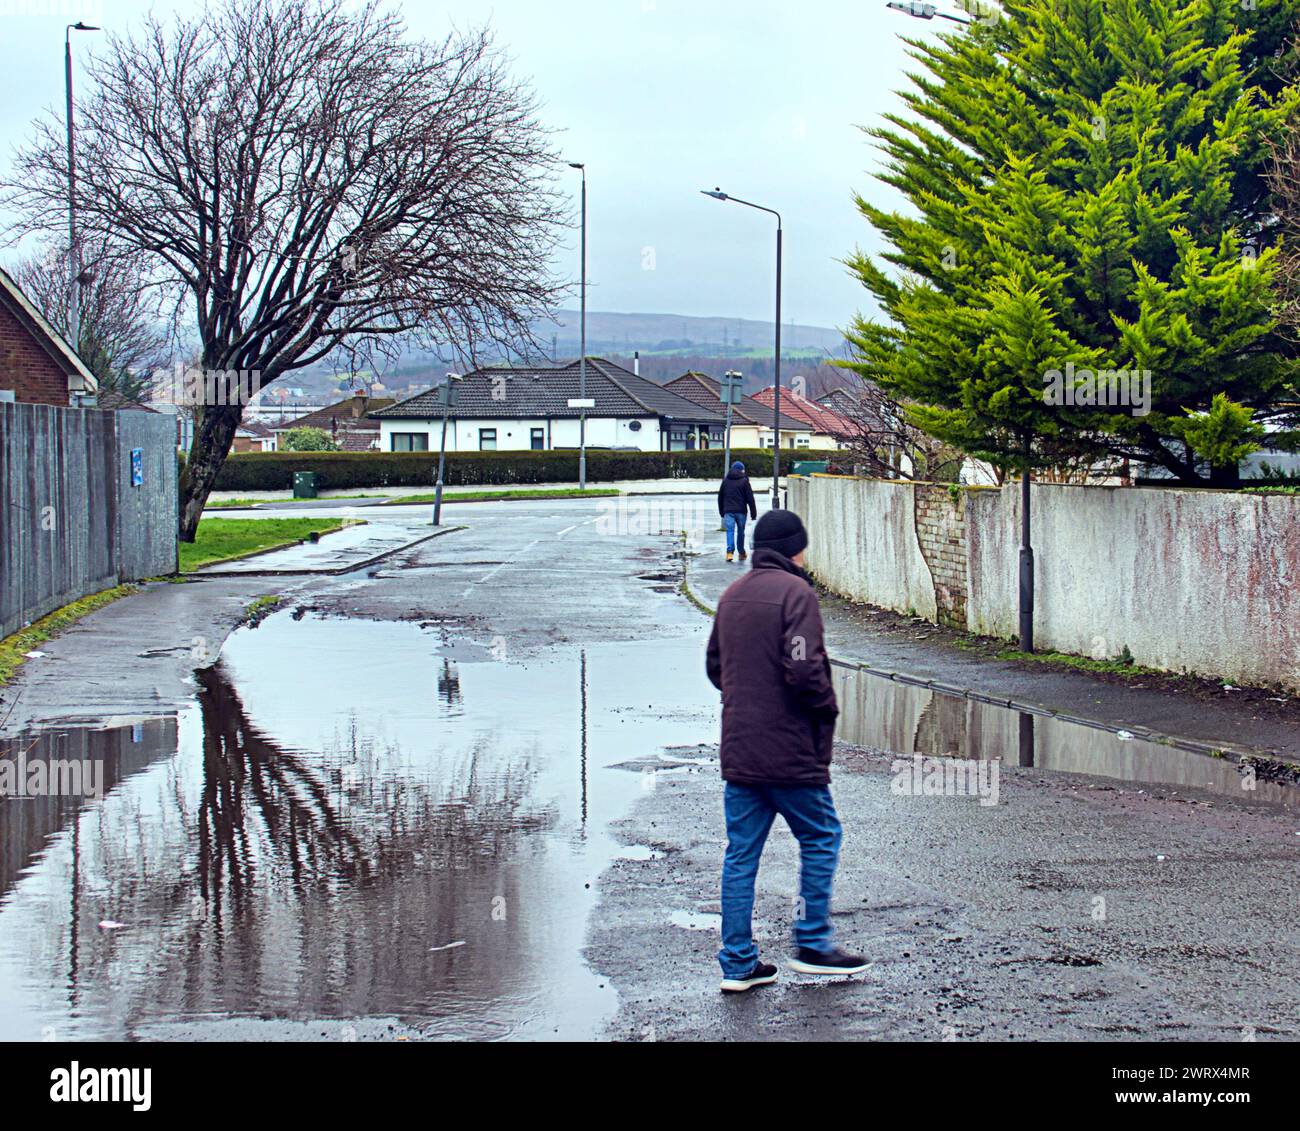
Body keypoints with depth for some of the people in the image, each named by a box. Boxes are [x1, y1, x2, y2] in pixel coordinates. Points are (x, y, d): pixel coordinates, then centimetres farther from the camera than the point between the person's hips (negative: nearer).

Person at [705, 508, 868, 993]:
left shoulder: (732, 595, 13)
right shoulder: (795, 592, -11)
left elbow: (715, 665, 19)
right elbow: (804, 669, -21)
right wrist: (827, 709, -6)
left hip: (737, 749, 7)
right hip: (789, 749, -7)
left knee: (741, 852, 8)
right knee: (821, 837, 9)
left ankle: (738, 962, 10)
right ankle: (812, 944, 11)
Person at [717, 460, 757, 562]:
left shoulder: (725, 480, 9)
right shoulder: (744, 481, -2)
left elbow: (720, 497, 15)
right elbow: (750, 498, -4)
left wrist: (721, 511, 24)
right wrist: (753, 512, -1)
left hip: (728, 511, 1)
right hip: (741, 511, -1)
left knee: (730, 531, -5)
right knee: (741, 531, 11)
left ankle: (730, 551, -23)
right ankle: (742, 553, 21)